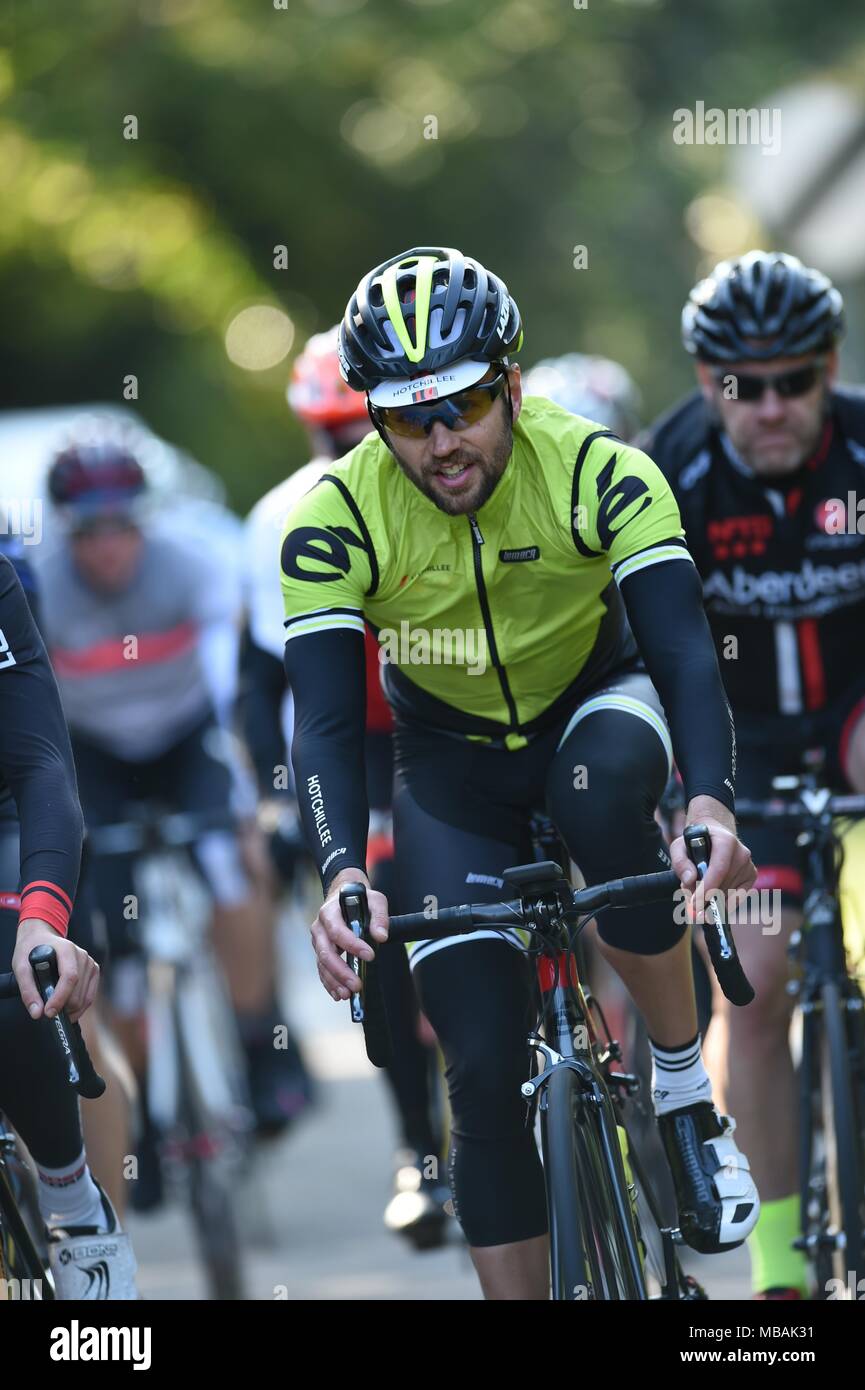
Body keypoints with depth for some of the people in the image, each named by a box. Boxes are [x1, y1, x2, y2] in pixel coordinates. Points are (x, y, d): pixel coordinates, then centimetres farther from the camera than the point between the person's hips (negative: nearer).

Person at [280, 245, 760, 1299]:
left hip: (594, 704, -1)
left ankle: (687, 1089, -21)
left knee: (605, 787, -38)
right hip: (454, 758, 1)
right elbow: (326, 723, -27)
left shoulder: (602, 476, -26)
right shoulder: (336, 520, -24)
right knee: (483, 1064, -10)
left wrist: (711, 806, -51)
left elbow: (685, 652, -33)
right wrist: (341, 876, -46)